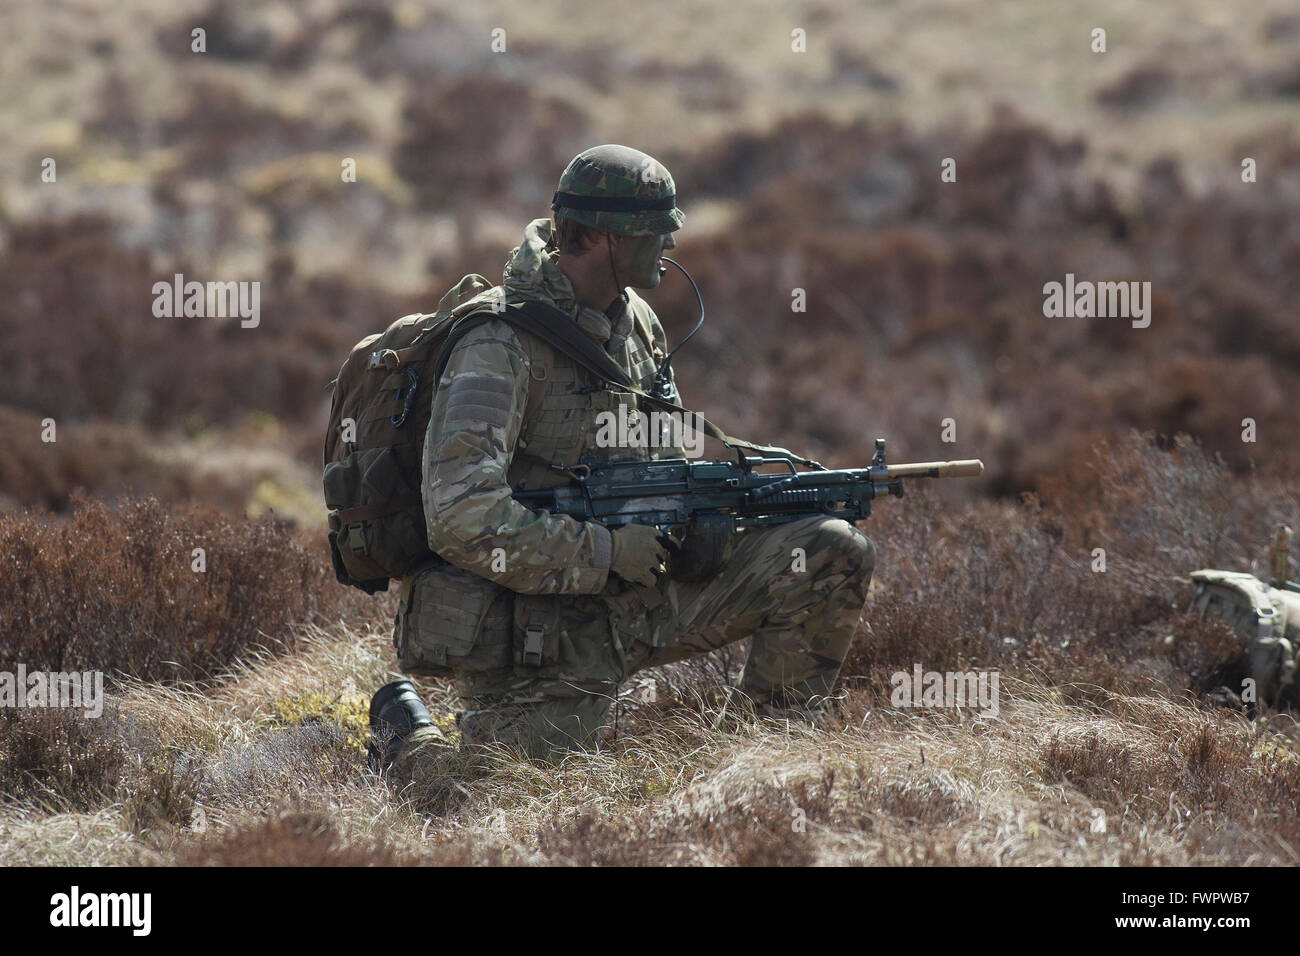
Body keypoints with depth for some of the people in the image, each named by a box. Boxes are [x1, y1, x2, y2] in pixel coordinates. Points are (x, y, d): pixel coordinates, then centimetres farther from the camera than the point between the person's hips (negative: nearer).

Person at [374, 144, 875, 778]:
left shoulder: (636, 323, 9)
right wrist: (606, 550, -24)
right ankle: (412, 734, 11)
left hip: (638, 593, 7)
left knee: (834, 554, -3)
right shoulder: (501, 345, -19)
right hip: (540, 625, -7)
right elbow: (462, 517, -27)